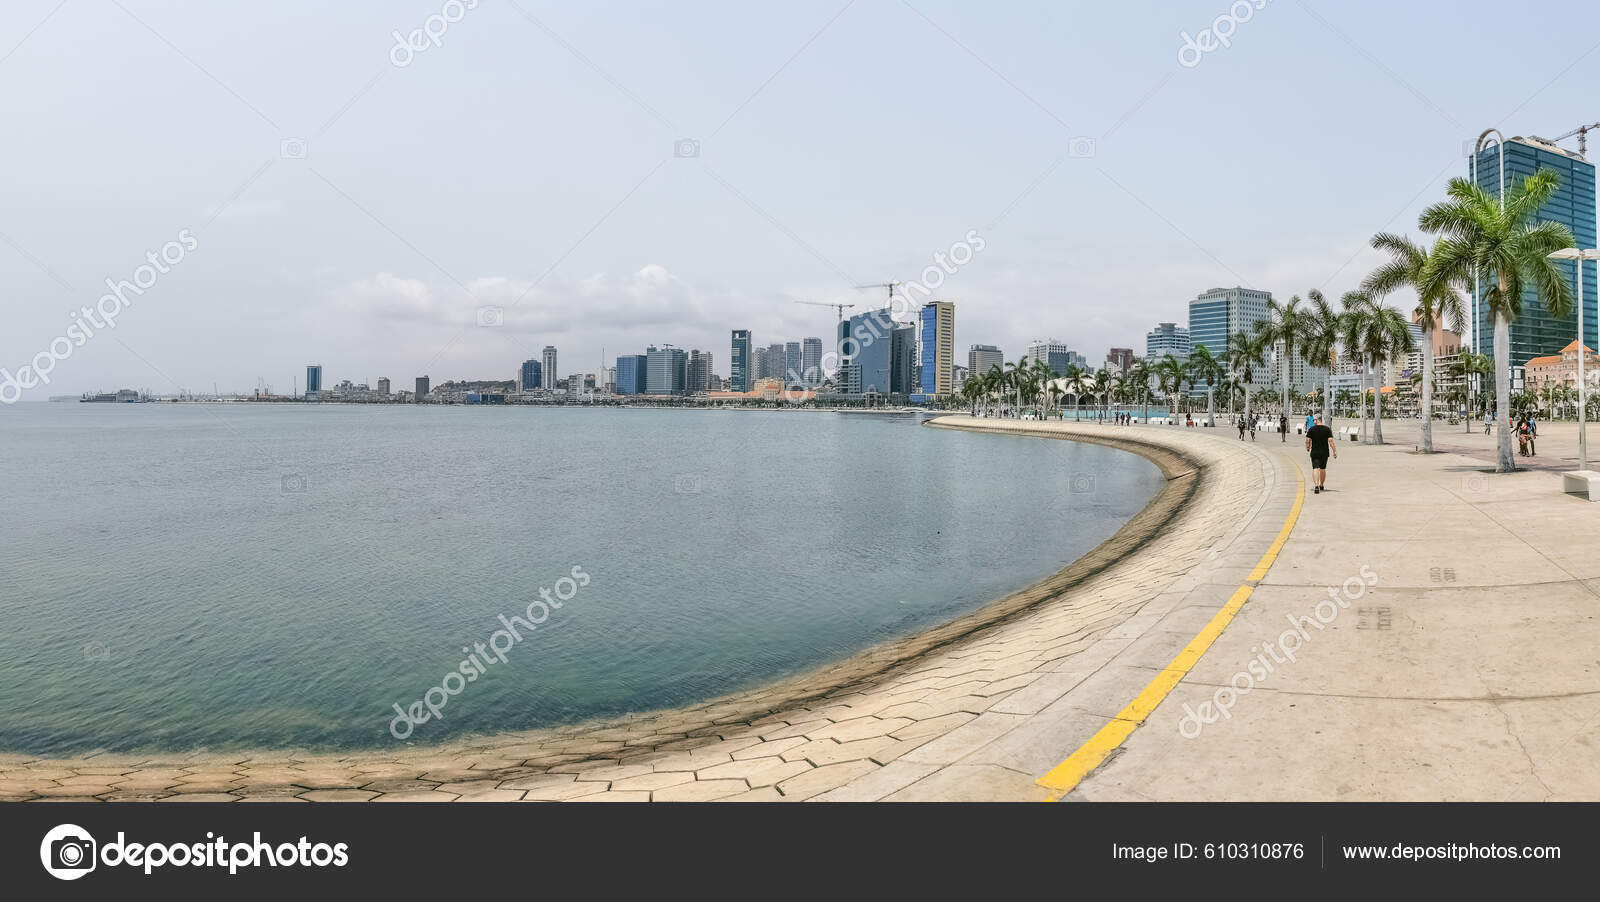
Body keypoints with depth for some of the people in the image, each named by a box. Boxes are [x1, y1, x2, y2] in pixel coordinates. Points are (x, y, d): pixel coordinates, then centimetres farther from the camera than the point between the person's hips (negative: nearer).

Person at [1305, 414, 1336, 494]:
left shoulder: (1311, 429, -5)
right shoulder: (1327, 429, 0)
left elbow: (1307, 440, -6)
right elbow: (1330, 440, -7)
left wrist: (1308, 447, 14)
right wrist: (1334, 451, -4)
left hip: (1315, 452, -3)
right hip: (1325, 452, 3)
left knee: (1315, 469, -9)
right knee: (1323, 469, 19)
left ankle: (1316, 486, -27)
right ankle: (1321, 485, 33)